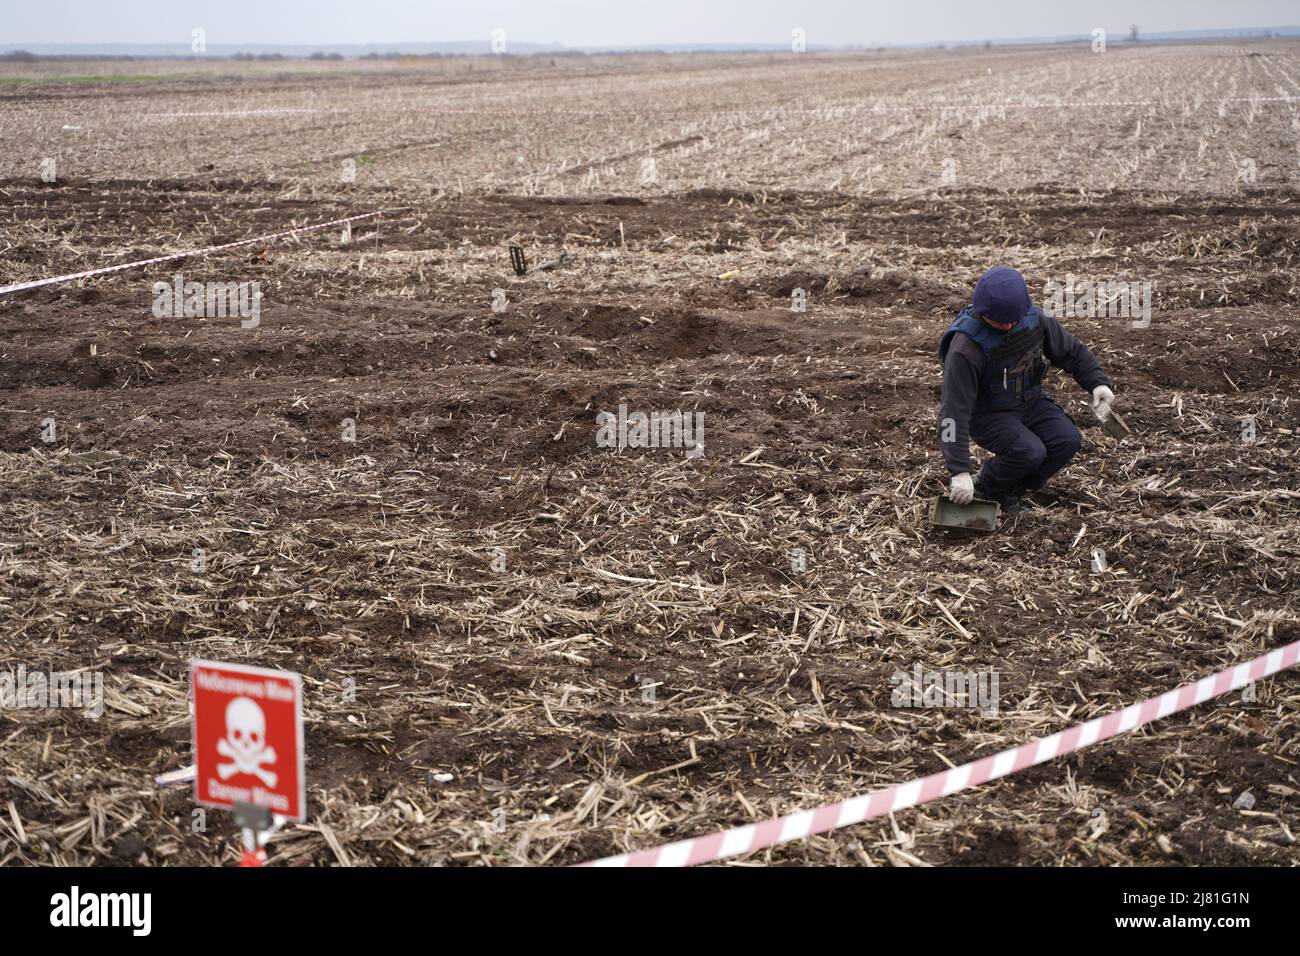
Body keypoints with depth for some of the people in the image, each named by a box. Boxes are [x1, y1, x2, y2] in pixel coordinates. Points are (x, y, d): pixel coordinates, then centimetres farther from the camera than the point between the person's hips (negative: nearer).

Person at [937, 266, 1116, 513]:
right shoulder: (965, 348, -29)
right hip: (988, 415, -6)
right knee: (1030, 452, -30)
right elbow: (954, 410, -30)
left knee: (1068, 440, -18)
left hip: (1029, 402, 6)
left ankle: (1012, 489, 4)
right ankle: (986, 488, 1)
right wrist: (960, 471, -34)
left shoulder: (1033, 317, -12)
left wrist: (1098, 382, -14)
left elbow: (1071, 351, 4)